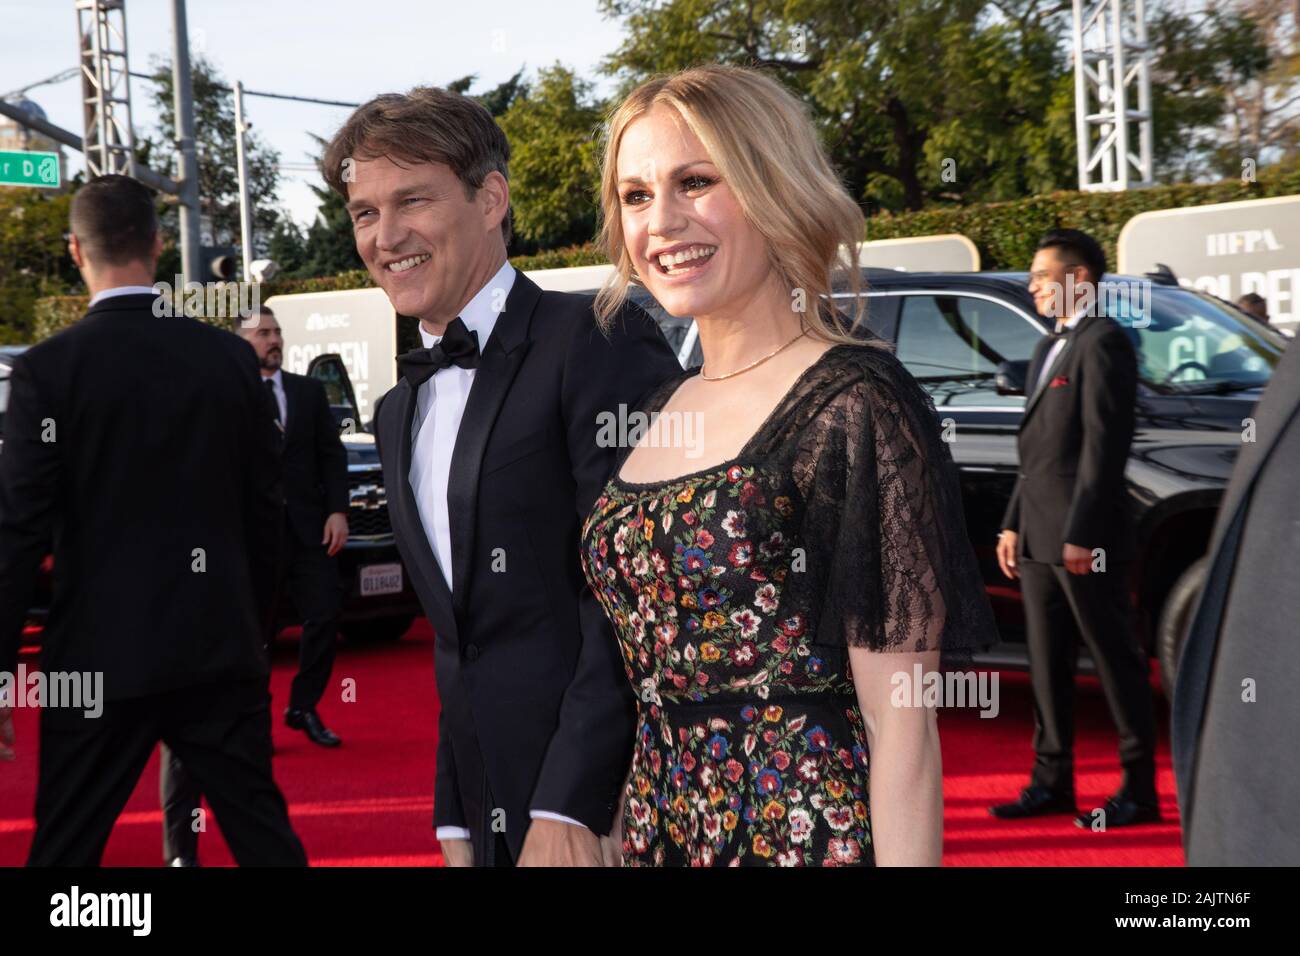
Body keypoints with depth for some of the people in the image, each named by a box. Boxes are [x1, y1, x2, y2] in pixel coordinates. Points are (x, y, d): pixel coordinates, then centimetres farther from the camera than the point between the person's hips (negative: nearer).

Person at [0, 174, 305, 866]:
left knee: (66, 848, 9)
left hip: (103, 654, -3)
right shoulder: (232, 358, 1)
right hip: (222, 647, 3)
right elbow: (266, 510, 7)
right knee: (263, 831, 13)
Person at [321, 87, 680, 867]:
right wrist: (457, 826, 12)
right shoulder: (400, 414, 13)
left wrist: (570, 809, -22)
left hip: (605, 813, -7)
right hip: (498, 819, 7)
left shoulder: (600, 345, -12)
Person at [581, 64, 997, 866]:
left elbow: (902, 730, -16)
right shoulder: (659, 413, 7)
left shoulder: (856, 406, -14)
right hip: (661, 828, 7)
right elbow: (649, 680, 12)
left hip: (807, 829, -6)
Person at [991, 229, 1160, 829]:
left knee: (1117, 661, -1)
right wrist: (1013, 524, 15)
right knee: (1047, 661, 13)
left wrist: (1081, 533, -21)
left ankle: (1139, 790, 6)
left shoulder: (1102, 342, -10)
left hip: (1083, 537, -9)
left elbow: (1103, 443, -17)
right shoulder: (1049, 349, 19)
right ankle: (1052, 780, 21)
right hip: (1039, 538, 9)